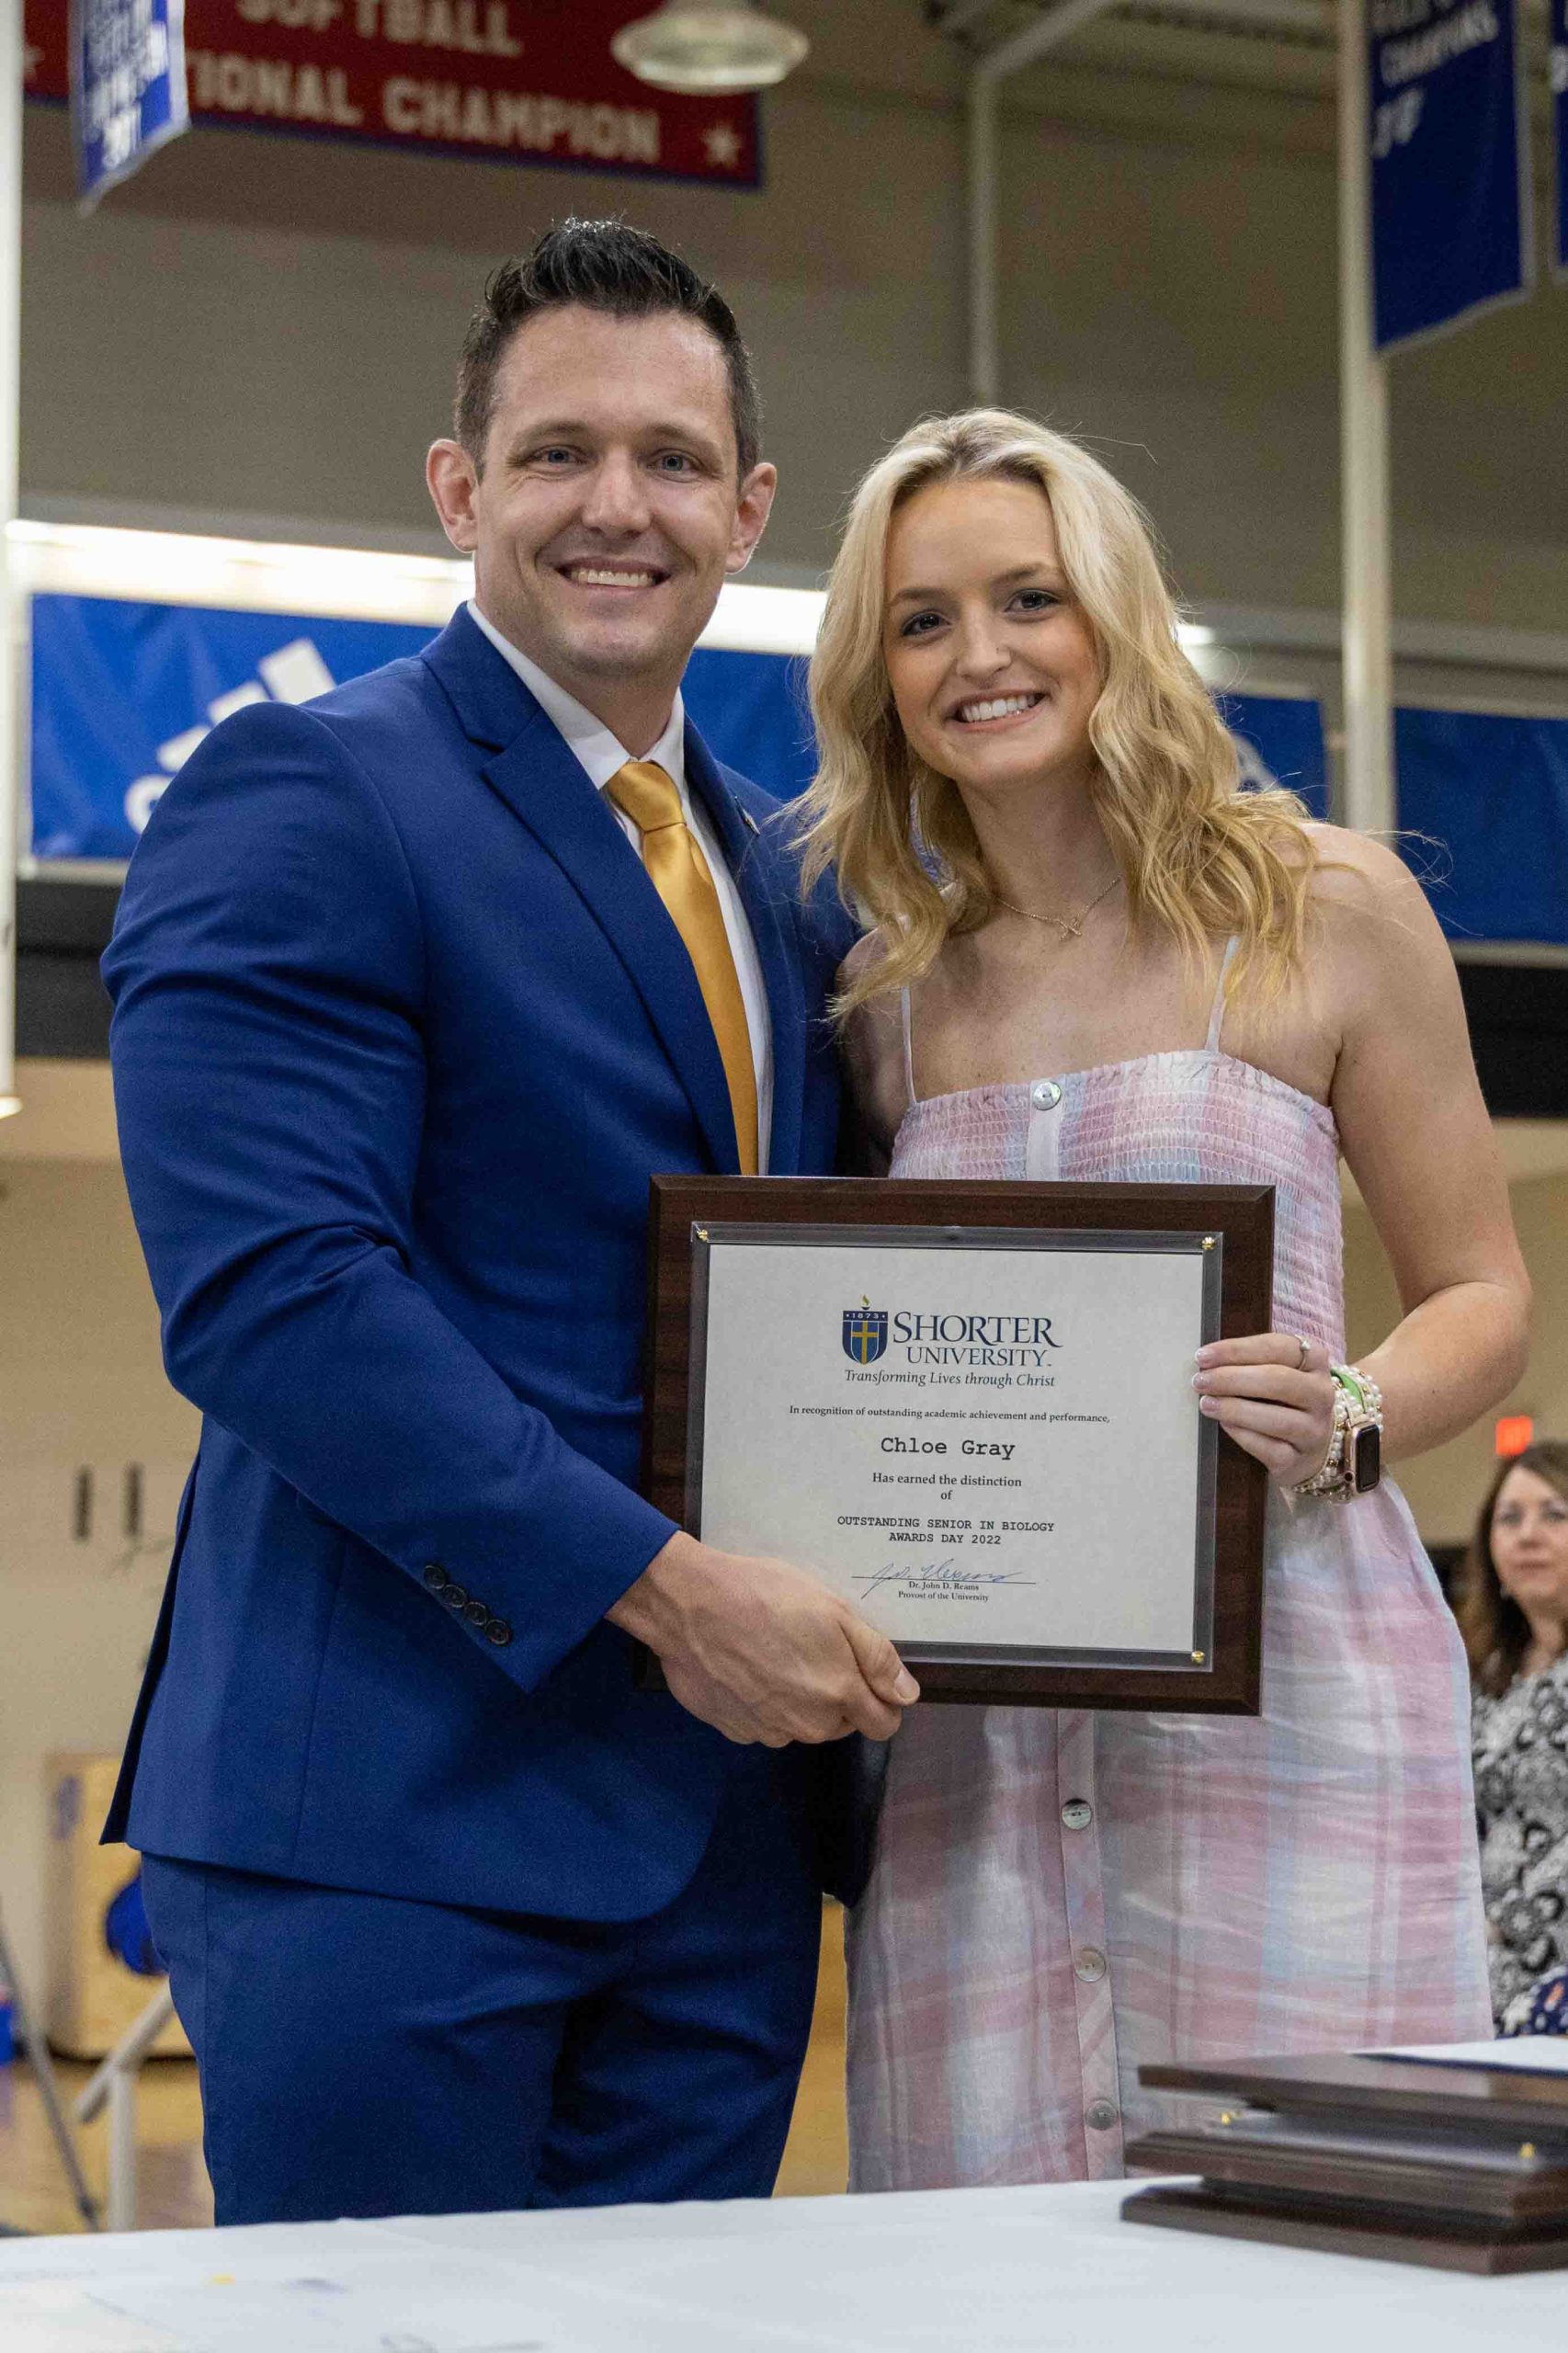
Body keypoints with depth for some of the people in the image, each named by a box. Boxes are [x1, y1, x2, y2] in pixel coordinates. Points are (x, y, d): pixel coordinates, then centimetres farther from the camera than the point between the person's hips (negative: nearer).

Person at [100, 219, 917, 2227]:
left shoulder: (782, 879, 18)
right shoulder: (297, 799, -6)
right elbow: (268, 1290, -17)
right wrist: (665, 1591, -19)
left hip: (721, 1818, 7)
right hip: (394, 1798, -7)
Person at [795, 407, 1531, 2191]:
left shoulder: (1323, 907, 3)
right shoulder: (891, 994, 13)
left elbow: (1480, 1295, 5)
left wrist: (1345, 1424, -14)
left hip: (1286, 1688, -3)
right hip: (972, 1730, 3)